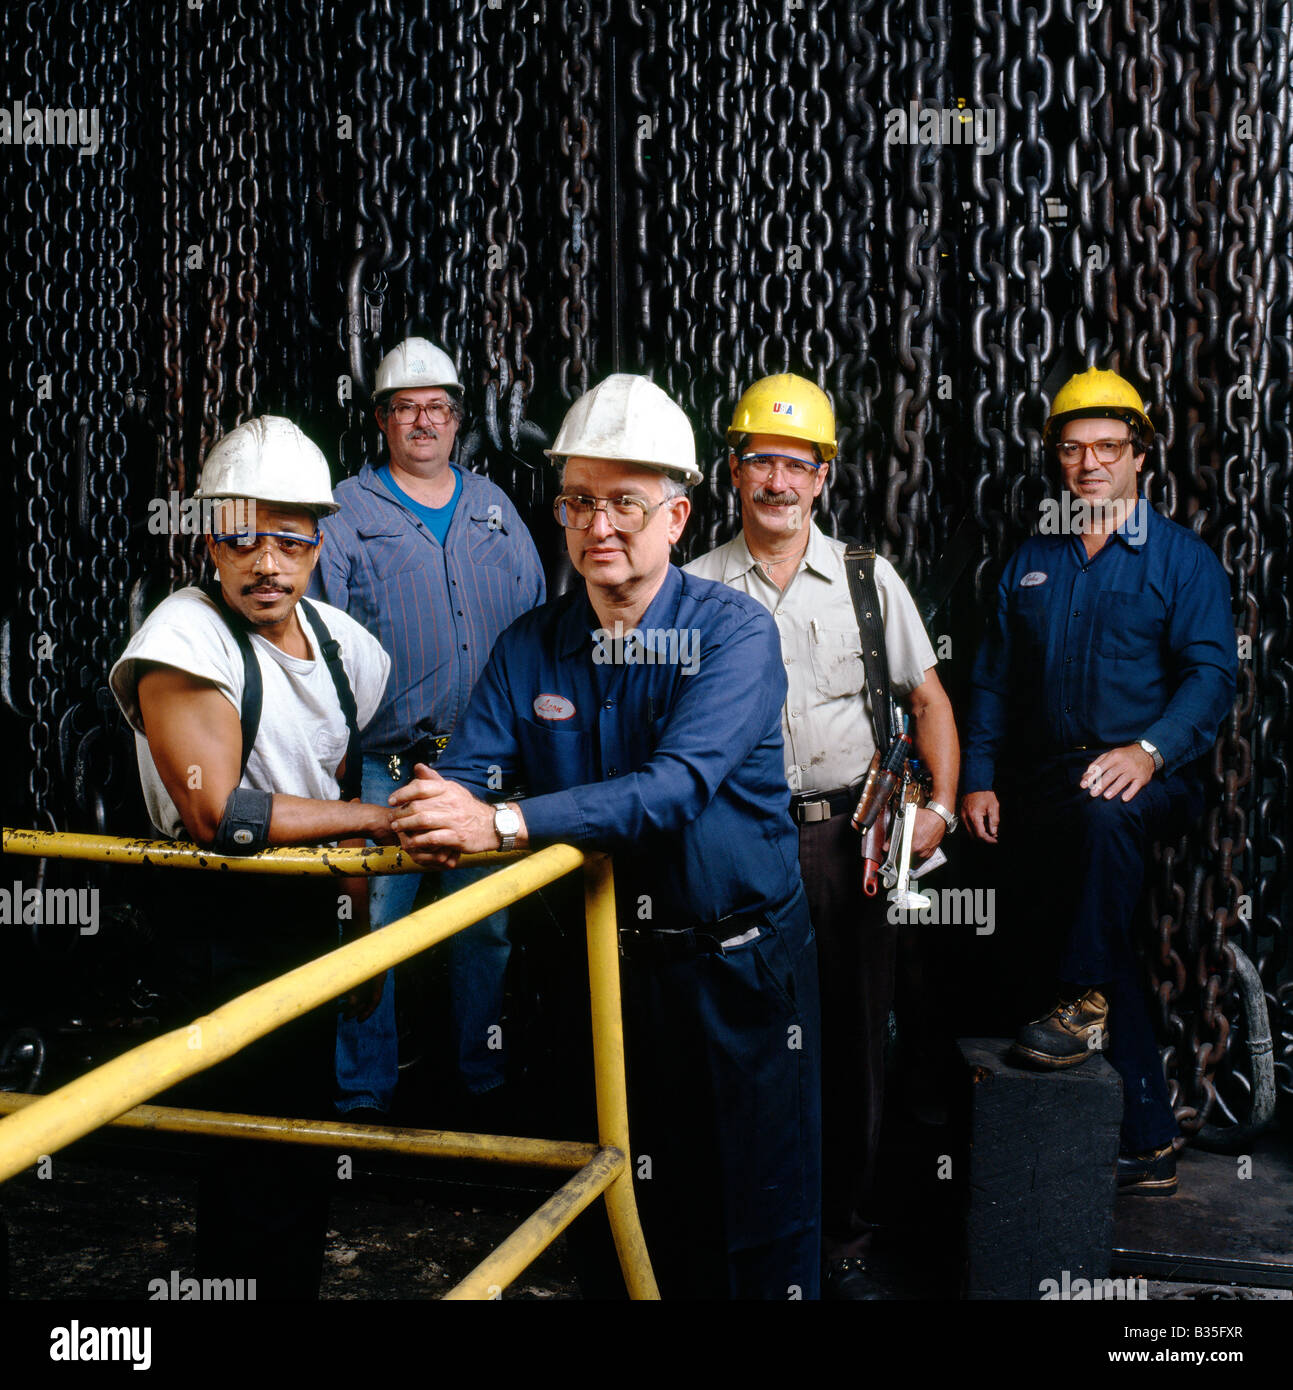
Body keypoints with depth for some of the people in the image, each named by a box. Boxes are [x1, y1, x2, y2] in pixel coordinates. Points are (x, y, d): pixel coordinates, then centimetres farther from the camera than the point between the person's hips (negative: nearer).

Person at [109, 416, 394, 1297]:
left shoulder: (341, 643, 2)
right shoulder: (185, 638, -19)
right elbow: (220, 815, -27)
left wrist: (361, 937, 14)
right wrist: (369, 818, -18)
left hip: (312, 918, 7)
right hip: (224, 927, -7)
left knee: (303, 1143, 20)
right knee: (264, 1170, 0)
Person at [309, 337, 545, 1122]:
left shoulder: (493, 508, 13)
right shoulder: (345, 514, 2)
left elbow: (538, 624, 16)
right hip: (384, 769, -3)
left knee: (488, 929, 11)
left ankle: (485, 1081, 27)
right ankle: (365, 1095, 16)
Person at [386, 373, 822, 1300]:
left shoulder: (735, 631, -15)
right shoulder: (530, 647, 1)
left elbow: (678, 786, -29)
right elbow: (467, 770, -6)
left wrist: (505, 823, -38)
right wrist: (439, 812, -32)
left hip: (743, 965, -3)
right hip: (608, 967, 4)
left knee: (763, 1220, 7)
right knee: (641, 1211, 17)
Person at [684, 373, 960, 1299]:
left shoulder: (868, 578, 7)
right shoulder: (695, 588, 5)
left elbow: (929, 698, 11)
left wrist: (940, 806, -2)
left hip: (850, 832, 1)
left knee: (854, 1040, 6)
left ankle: (848, 1237, 21)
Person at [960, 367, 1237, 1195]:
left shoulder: (1182, 558, 6)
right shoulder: (1030, 565, 18)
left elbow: (1211, 671, -5)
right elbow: (994, 681, 18)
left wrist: (1150, 750, -22)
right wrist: (980, 778, 6)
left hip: (1148, 778, -4)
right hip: (1043, 786, 4)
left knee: (1104, 816, -38)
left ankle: (1087, 1005, -24)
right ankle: (1148, 1139, 5)